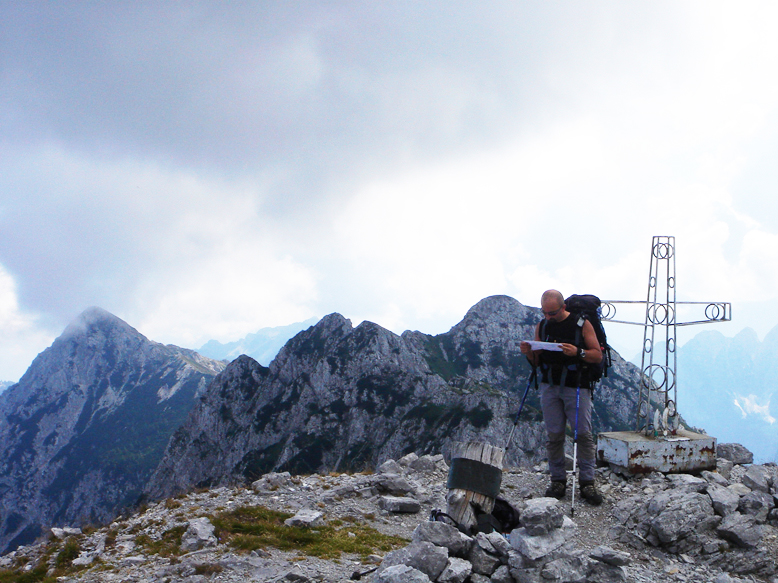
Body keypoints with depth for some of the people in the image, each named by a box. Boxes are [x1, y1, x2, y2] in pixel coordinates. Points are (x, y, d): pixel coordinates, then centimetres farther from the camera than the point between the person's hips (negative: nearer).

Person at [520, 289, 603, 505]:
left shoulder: (582, 324, 0)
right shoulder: (541, 326, 11)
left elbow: (598, 356, -2)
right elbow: (537, 362, 17)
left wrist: (578, 352, -19)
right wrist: (529, 353, -5)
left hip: (577, 387, -3)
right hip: (549, 387, 3)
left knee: (583, 434, -6)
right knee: (554, 435, 1)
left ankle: (587, 482, 1)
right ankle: (558, 481, 9)